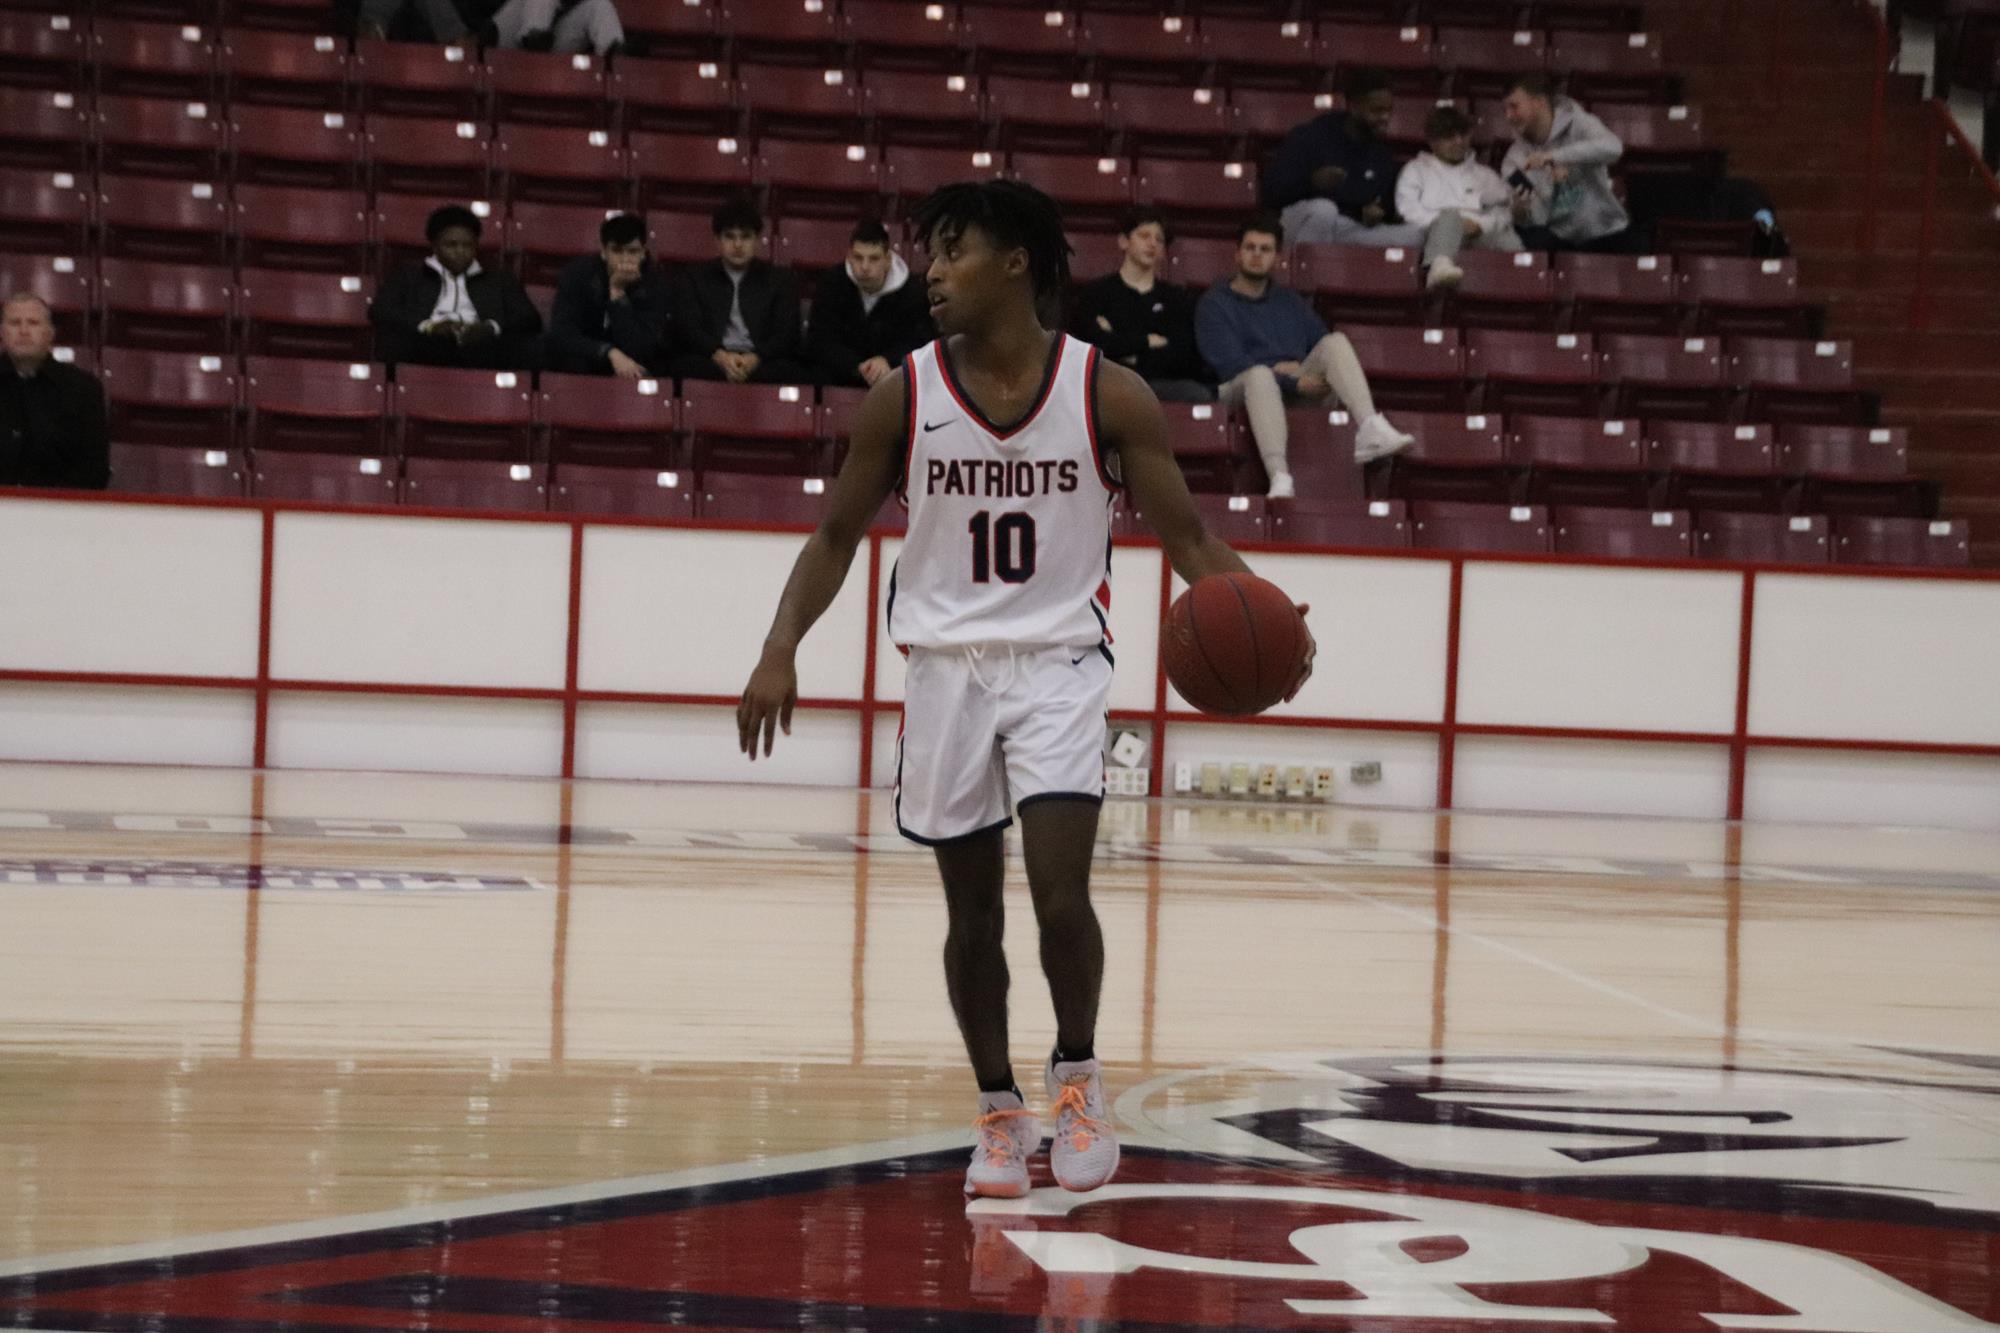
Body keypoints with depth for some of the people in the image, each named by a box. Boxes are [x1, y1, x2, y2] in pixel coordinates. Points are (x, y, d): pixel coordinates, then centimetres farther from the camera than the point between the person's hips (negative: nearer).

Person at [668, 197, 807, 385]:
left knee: (794, 374, -34)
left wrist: (755, 358, -15)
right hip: (710, 361, -1)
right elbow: (687, 328, 3)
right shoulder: (692, 277, 18)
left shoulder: (778, 280, 20)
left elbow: (787, 334, 7)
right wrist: (720, 356, -18)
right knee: (691, 368, -38)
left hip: (760, 363, 1)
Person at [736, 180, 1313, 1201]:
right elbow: (838, 535, 5)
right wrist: (781, 650, -9)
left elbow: (1186, 538, -4)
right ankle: (999, 1110, 22)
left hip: (1058, 665, -2)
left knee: (1062, 898, -15)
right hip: (946, 666, 2)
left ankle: (1076, 1077, 9)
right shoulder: (903, 397, -2)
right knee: (972, 913, 6)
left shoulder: (1108, 395, -6)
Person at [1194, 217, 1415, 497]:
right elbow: (1230, 363, -8)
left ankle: (1370, 429, -43)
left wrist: (1301, 369, -8)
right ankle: (1279, 478, -60)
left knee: (1336, 341, -20)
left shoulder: (1289, 301, 26)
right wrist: (1295, 382, -18)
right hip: (1241, 389, -4)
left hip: (1299, 388, 4)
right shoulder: (1214, 303, 7)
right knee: (1261, 374, -39)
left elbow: (1326, 347, 17)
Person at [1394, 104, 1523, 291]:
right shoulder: (1416, 169, 25)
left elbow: (1503, 210, 15)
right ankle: (1440, 265, -68)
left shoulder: (1484, 174, 31)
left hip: (1480, 234, 3)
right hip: (1435, 232, -3)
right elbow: (1408, 209, 8)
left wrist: (1480, 225, -7)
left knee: (1508, 239, -31)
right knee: (1450, 217, -39)